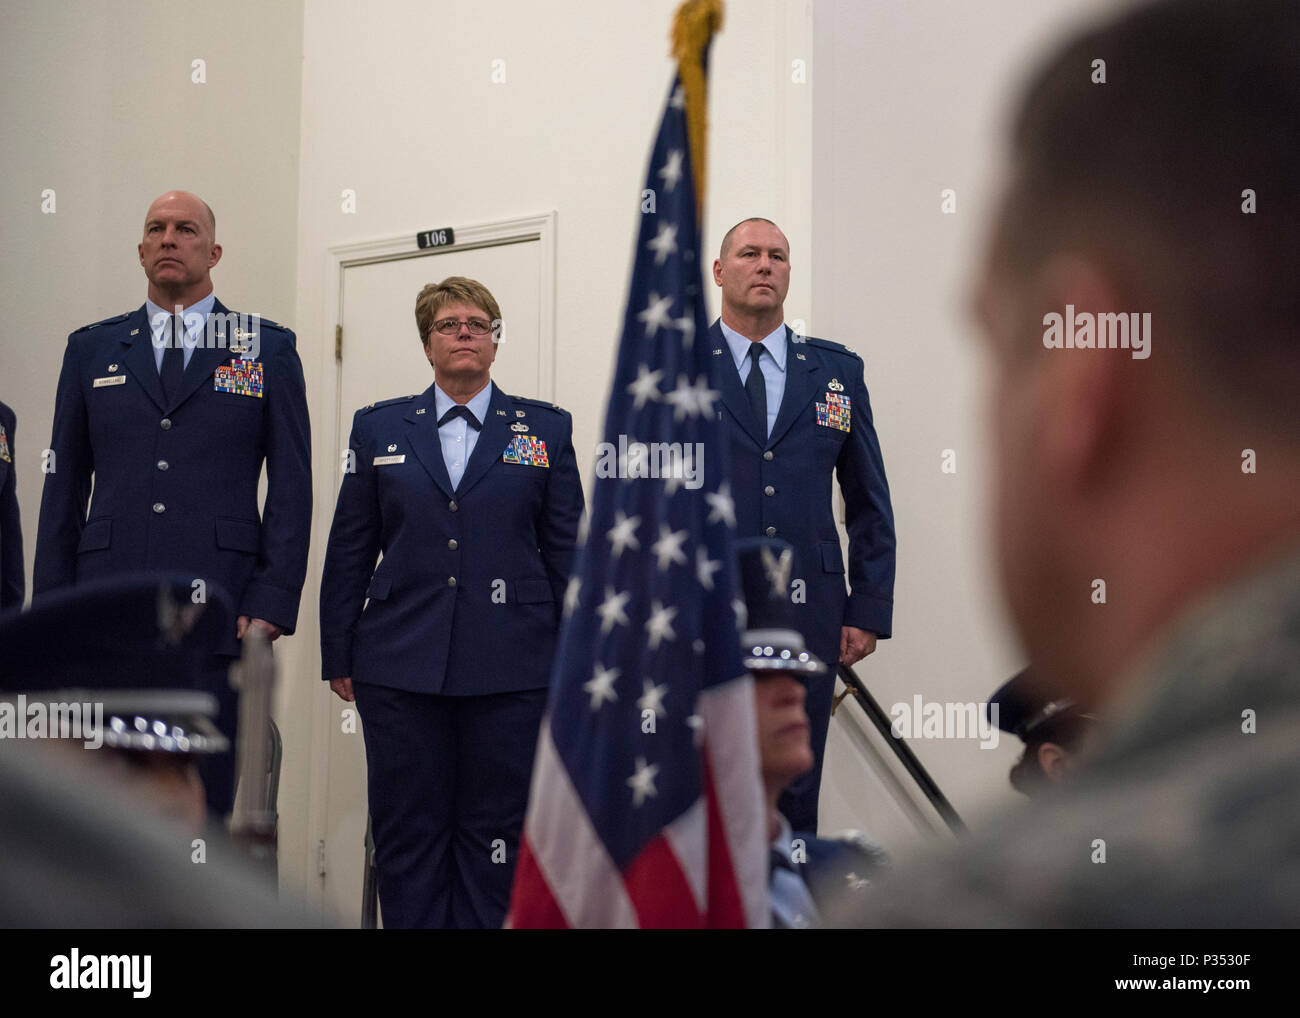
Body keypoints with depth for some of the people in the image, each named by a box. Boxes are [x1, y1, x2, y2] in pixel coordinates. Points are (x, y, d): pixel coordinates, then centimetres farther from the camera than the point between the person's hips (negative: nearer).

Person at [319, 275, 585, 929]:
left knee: (494, 835, 3)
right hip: (401, 668, 1)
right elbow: (348, 552, 10)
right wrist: (337, 657, 6)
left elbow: (566, 550, 7)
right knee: (407, 835, 4)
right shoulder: (378, 428, 10)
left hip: (511, 671, -1)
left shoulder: (546, 429, 8)